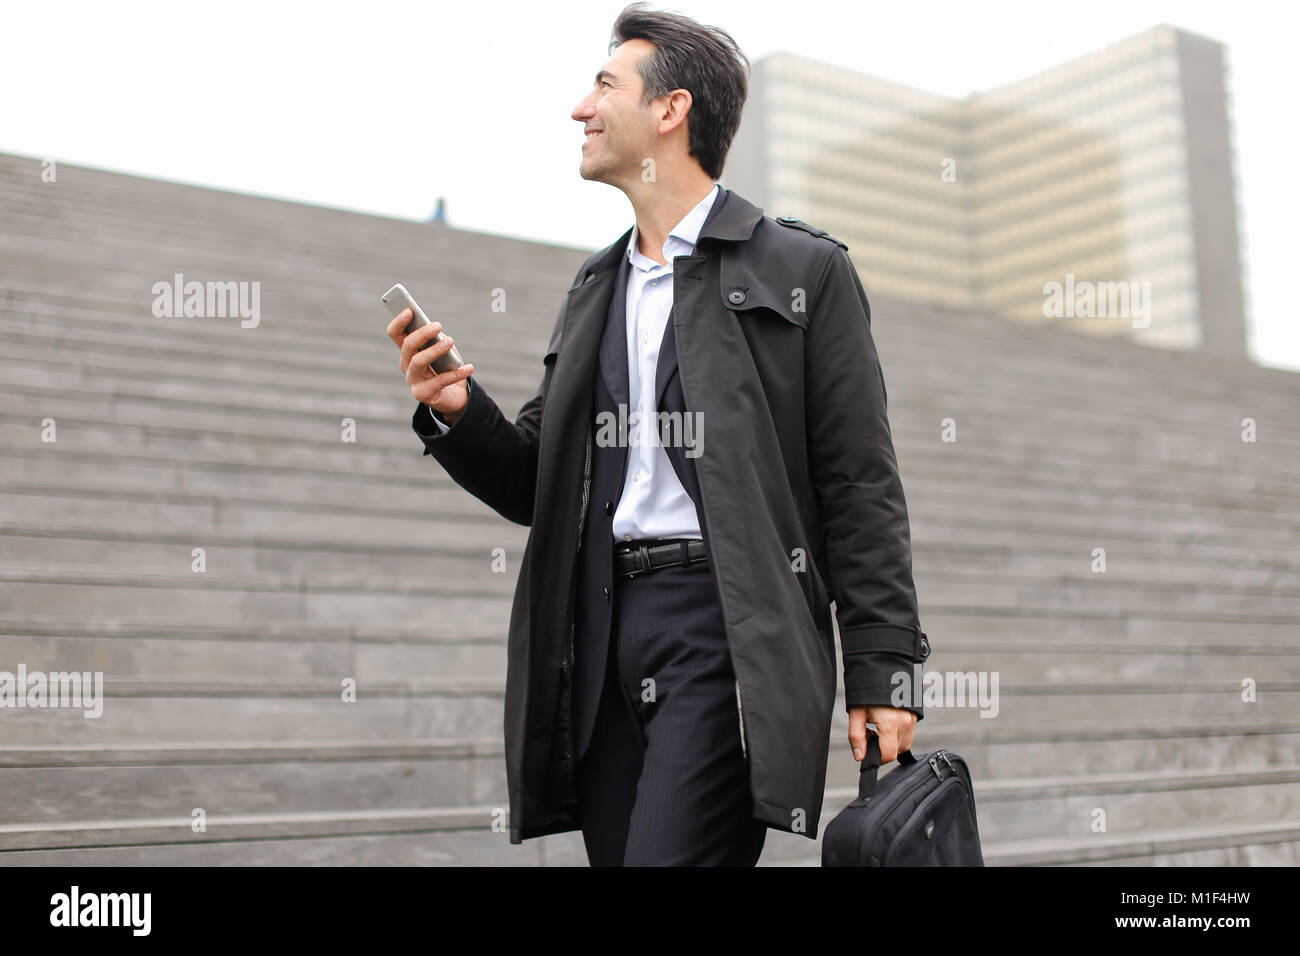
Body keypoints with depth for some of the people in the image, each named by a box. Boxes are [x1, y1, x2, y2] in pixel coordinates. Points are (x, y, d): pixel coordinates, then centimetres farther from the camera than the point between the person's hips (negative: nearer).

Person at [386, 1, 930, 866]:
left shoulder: (802, 270, 2)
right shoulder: (594, 289, 20)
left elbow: (862, 489, -2)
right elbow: (537, 488, 20)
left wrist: (882, 675, -7)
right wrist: (458, 413, 0)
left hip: (727, 628, -6)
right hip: (603, 635, 6)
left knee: (667, 853, -16)